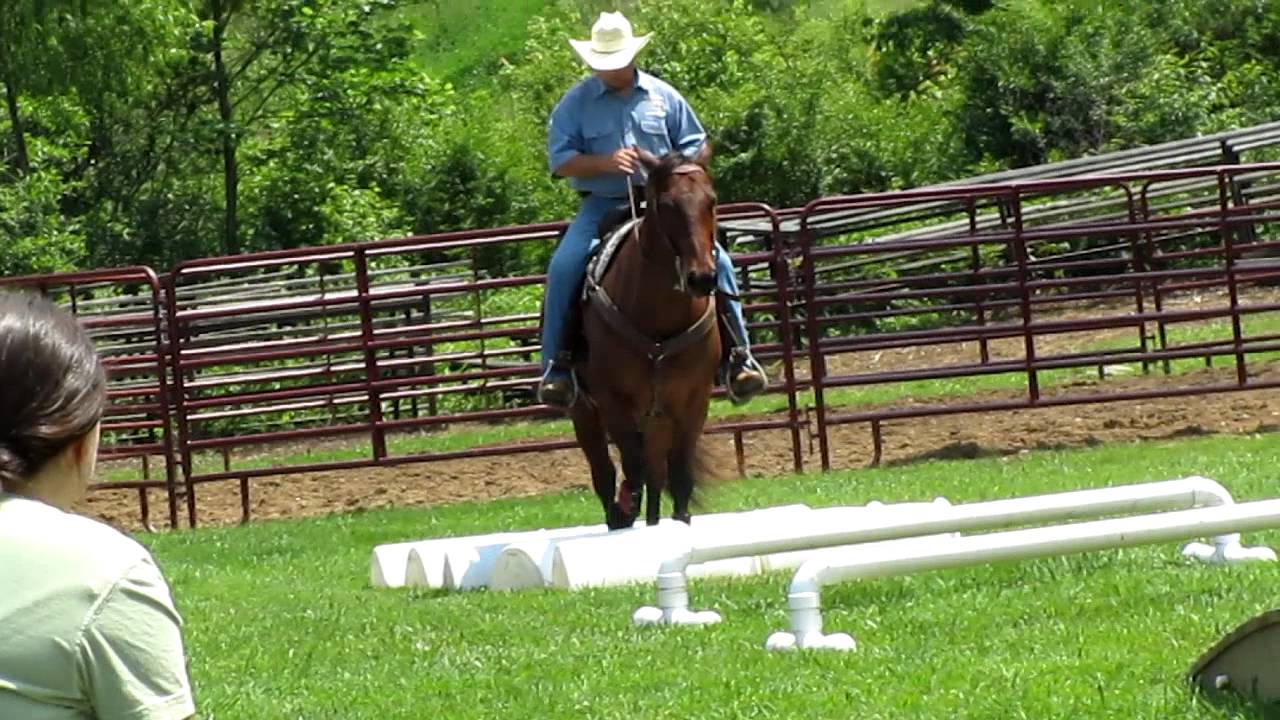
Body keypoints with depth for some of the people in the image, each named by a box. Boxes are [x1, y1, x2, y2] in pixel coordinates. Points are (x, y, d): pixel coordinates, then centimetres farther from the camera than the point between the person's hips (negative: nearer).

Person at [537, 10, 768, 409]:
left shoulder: (662, 96, 8)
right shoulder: (575, 104, 3)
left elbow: (695, 146, 13)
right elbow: (560, 160, -3)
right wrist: (605, 162, -19)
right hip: (603, 207, -1)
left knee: (715, 259, -18)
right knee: (564, 267, -25)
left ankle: (737, 354, -9)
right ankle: (556, 365, -16)